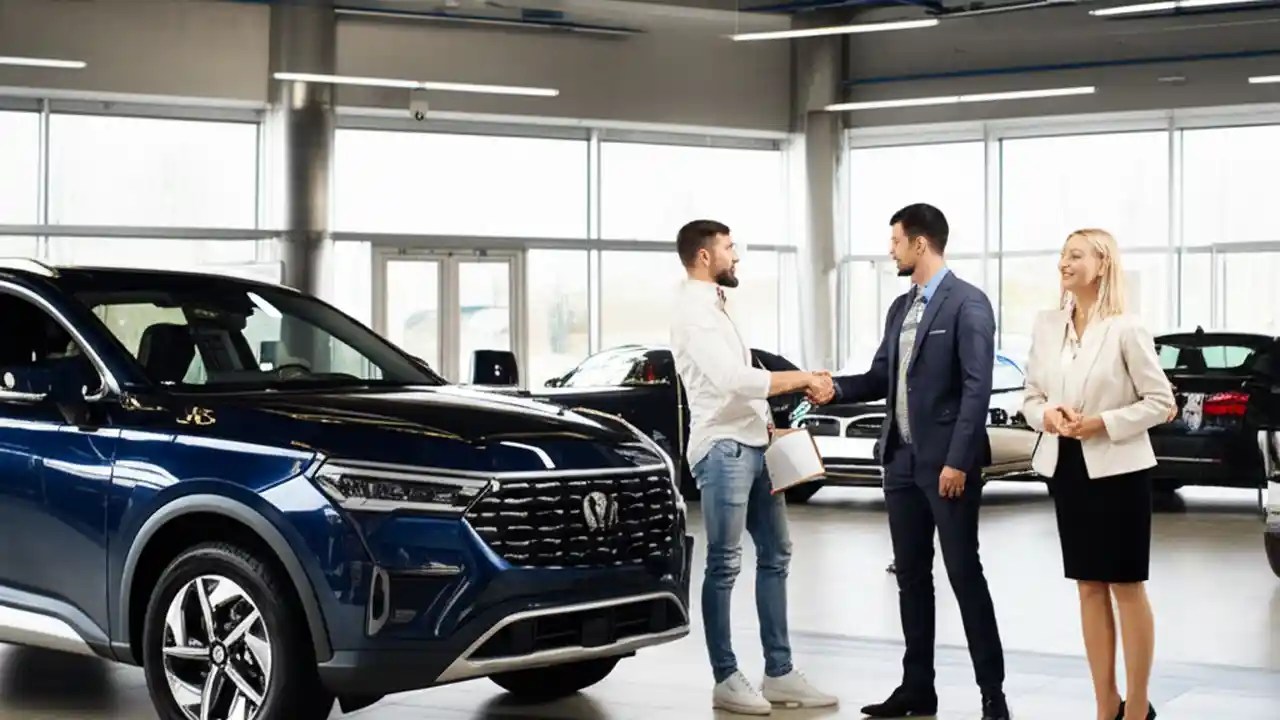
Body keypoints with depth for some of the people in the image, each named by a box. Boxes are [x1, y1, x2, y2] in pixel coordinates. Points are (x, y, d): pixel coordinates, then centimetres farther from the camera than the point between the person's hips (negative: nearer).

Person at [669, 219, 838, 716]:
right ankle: (726, 679, 2)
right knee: (724, 564, -5)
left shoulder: (714, 307, 18)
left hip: (752, 445, 10)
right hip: (723, 450, -10)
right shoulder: (694, 311, -13)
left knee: (775, 554, 11)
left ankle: (778, 674, 15)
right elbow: (732, 380, -25)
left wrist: (767, 422, 10)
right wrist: (802, 379, -19)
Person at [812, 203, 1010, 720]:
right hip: (902, 461, 7)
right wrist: (837, 389, -4)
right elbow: (881, 378, 15)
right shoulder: (900, 308, 14)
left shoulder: (967, 303, -10)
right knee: (911, 577, 11)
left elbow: (977, 388, -15)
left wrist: (958, 461, -20)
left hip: (946, 463, -7)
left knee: (965, 575, -3)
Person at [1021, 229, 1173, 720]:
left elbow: (1160, 401, -7)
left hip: (1117, 469, -5)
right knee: (1089, 587, 9)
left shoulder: (1126, 329, -10)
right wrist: (1047, 415, -10)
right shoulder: (1047, 325, 5)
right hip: (1066, 466, 5)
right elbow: (1032, 396, 11)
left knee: (1126, 587, 1)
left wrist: (1103, 423, -17)